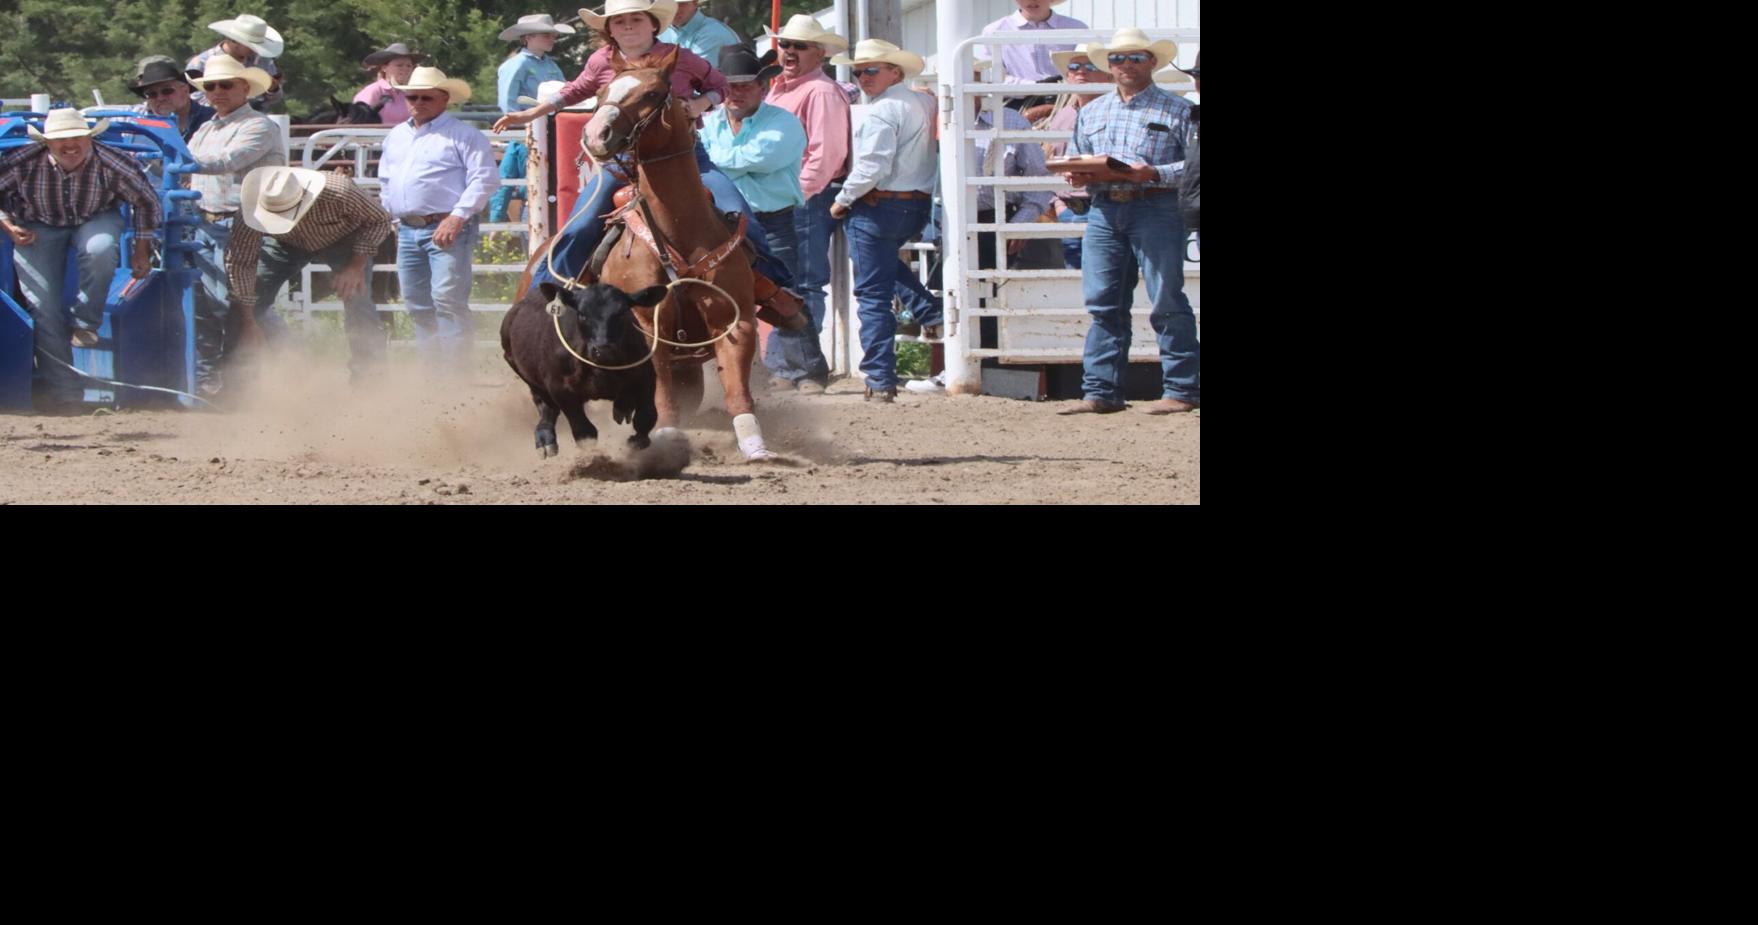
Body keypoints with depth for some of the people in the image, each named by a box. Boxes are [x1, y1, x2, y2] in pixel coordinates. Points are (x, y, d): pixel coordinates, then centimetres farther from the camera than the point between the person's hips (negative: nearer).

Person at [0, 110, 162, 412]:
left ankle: (87, 323, -11)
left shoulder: (114, 165, -25)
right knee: (44, 307, -9)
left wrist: (142, 249, -3)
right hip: (39, 228, 1)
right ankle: (62, 391, 2)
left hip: (95, 220, -1)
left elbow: (147, 202, -7)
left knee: (100, 250, -37)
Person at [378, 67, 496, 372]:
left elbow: (483, 179, -12)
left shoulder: (463, 135, -4)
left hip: (447, 229, -8)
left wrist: (458, 217, -20)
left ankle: (455, 371, -15)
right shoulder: (396, 137, 19)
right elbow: (385, 180, 30)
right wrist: (390, 211, 16)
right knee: (417, 306, 10)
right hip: (407, 230, 8)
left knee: (448, 299, -15)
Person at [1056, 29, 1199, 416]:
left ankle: (1182, 390, -3)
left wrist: (1155, 174, -18)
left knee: (1167, 300, -6)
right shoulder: (1091, 112, 21)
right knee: (1103, 303, 2)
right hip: (1104, 210, 5)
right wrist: (1079, 177, 1)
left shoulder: (1176, 110, 4)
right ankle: (1101, 391, 4)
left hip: (1155, 207, -5)